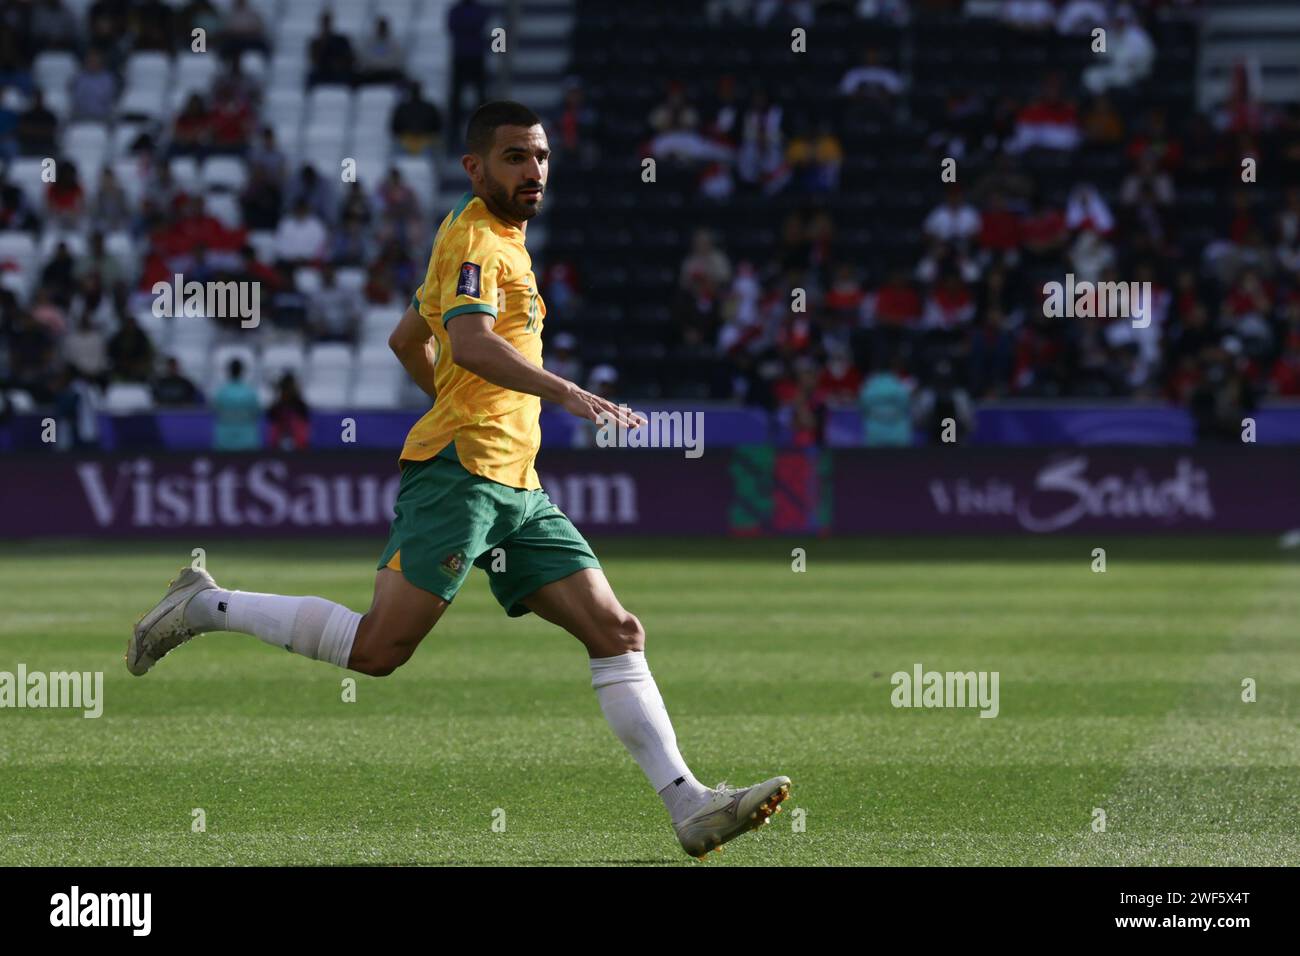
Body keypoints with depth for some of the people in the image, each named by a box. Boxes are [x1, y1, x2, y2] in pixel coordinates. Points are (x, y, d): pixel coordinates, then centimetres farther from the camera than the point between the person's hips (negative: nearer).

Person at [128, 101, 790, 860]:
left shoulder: (502, 241, 23)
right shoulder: (474, 238, -7)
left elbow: (407, 340, 34)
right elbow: (471, 343, -27)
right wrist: (566, 393, -36)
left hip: (515, 487, 10)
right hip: (460, 474, -10)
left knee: (618, 632, 0)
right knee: (378, 649, -14)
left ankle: (690, 806, -5)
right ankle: (205, 606, 3)